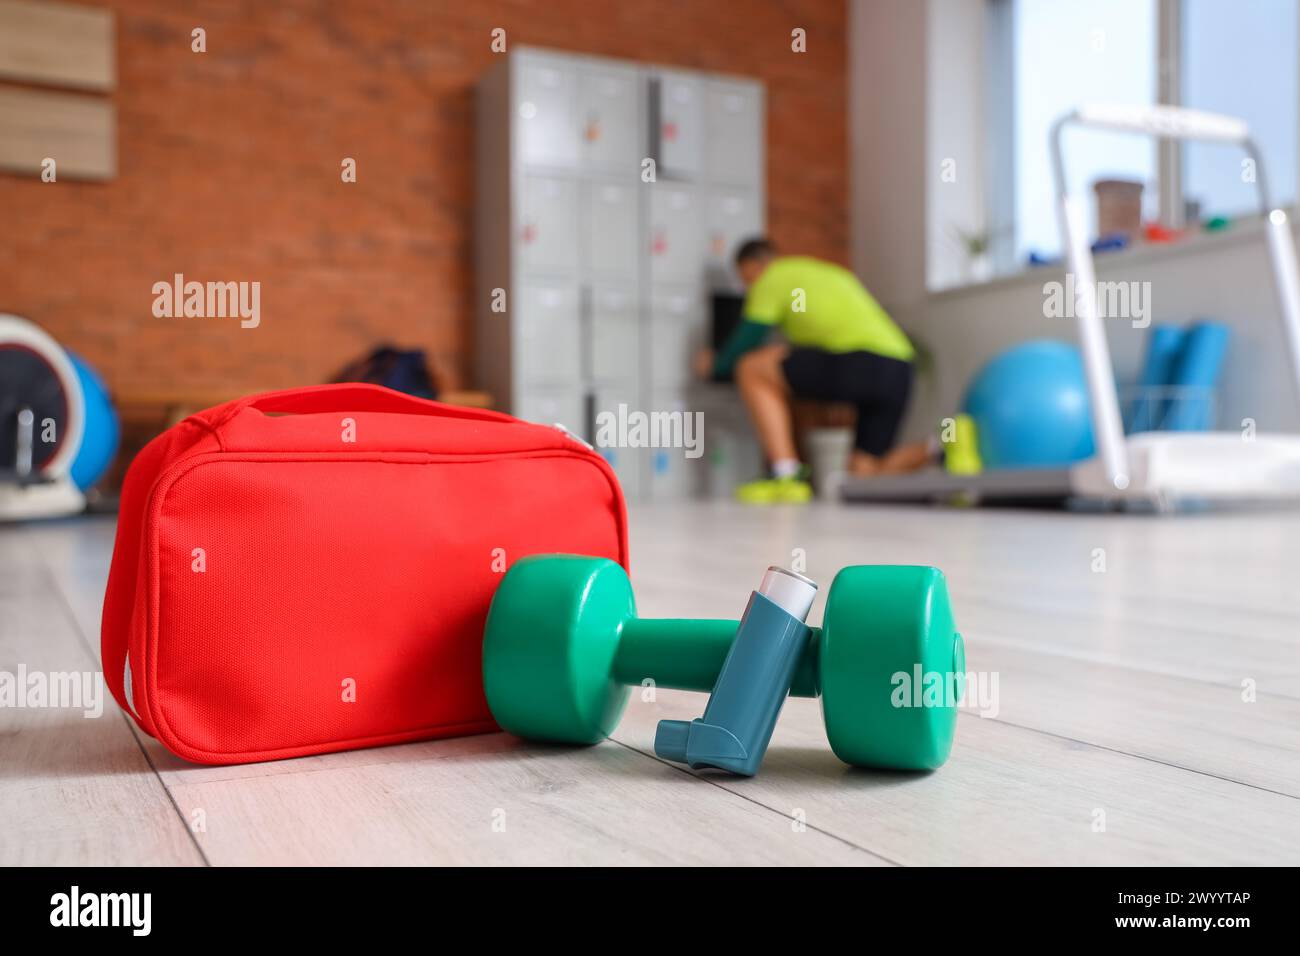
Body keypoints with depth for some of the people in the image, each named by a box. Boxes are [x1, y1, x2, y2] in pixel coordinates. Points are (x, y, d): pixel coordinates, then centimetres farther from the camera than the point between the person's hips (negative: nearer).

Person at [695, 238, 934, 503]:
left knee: (752, 369, 2)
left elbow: (742, 348, 10)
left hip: (861, 365, -8)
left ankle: (787, 477, -8)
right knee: (865, 471, 17)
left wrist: (714, 367, 31)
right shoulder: (829, 272, 33)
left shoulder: (770, 279, 10)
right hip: (900, 371, 8)